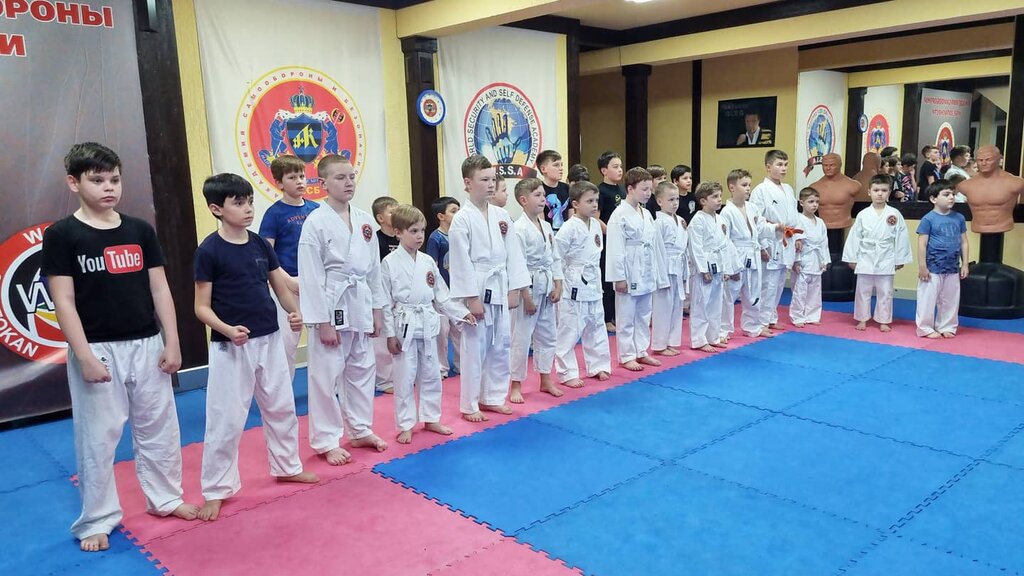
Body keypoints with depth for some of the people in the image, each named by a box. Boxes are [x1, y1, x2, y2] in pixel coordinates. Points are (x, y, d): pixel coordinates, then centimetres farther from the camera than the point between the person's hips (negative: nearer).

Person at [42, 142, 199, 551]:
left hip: (146, 345, 4)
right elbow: (64, 302, -8)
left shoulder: (140, 231, 5)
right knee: (97, 437, 6)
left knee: (159, 427, 14)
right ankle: (97, 520, 22)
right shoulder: (61, 235, -5)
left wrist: (171, 343, 1)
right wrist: (84, 356, -14)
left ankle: (165, 498, 32)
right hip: (98, 349, -4)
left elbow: (160, 289, 6)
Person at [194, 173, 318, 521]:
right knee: (226, 419, 1)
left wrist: (295, 312, -8)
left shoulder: (260, 244, 4)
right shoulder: (209, 251, -11)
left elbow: (281, 286, 10)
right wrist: (226, 329, -26)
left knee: (281, 406, 18)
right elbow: (202, 306, -9)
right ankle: (217, 490, 18)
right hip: (231, 347, -6)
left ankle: (287, 466, 37)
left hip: (270, 340, 6)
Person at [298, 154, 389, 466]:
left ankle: (360, 430, 32)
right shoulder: (316, 223, -11)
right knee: (327, 376, 2)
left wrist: (377, 310, 10)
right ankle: (327, 441, 18)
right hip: (331, 306, -6)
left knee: (362, 369, 16)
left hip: (360, 305, 6)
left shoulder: (364, 220, 6)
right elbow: (311, 276, -13)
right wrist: (322, 322, -15)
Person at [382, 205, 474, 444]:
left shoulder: (428, 262, 6)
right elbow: (385, 302, -9)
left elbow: (441, 295, 12)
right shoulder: (389, 263, -9)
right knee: (405, 378, 3)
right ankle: (405, 425, 17)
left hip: (428, 324, 5)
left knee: (431, 375, 14)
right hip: (404, 325, -5)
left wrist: (462, 313, 5)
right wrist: (390, 334, -11)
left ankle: (430, 419, 29)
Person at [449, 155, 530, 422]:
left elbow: (512, 253, 9)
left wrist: (514, 290, 5)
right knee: (475, 348, 1)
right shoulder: (462, 219, -10)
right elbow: (461, 261, -13)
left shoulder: (501, 216, 7)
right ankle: (469, 405, 14)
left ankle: (493, 397, 29)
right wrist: (472, 298, -15)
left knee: (500, 346, 13)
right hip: (477, 290, -6)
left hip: (500, 289, 6)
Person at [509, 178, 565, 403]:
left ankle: (546, 380, 30)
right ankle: (516, 385, 12)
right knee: (521, 337, -1)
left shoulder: (546, 226, 8)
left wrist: (557, 287, 4)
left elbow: (555, 258, 12)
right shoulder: (519, 229, -15)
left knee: (547, 335, 16)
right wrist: (527, 296, -17)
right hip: (528, 288, -8)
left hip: (547, 287, 8)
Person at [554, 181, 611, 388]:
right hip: (575, 286, -8)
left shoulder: (595, 224, 6)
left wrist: (595, 275, 16)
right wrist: (567, 275, -9)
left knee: (596, 326, 18)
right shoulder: (570, 228, -17)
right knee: (569, 330, 0)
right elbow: (555, 256, -16)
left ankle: (598, 366, 33)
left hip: (593, 284, 8)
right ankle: (567, 373, 11)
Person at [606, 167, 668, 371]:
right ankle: (626, 356, 13)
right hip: (629, 274, -8)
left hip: (646, 273, 8)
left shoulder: (646, 214, 10)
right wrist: (619, 277, -17)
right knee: (626, 317, 3)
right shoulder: (620, 215, -13)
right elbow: (615, 249, -15)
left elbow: (654, 245, 15)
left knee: (644, 315, 16)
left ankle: (641, 352, 28)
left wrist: (657, 273, 14)